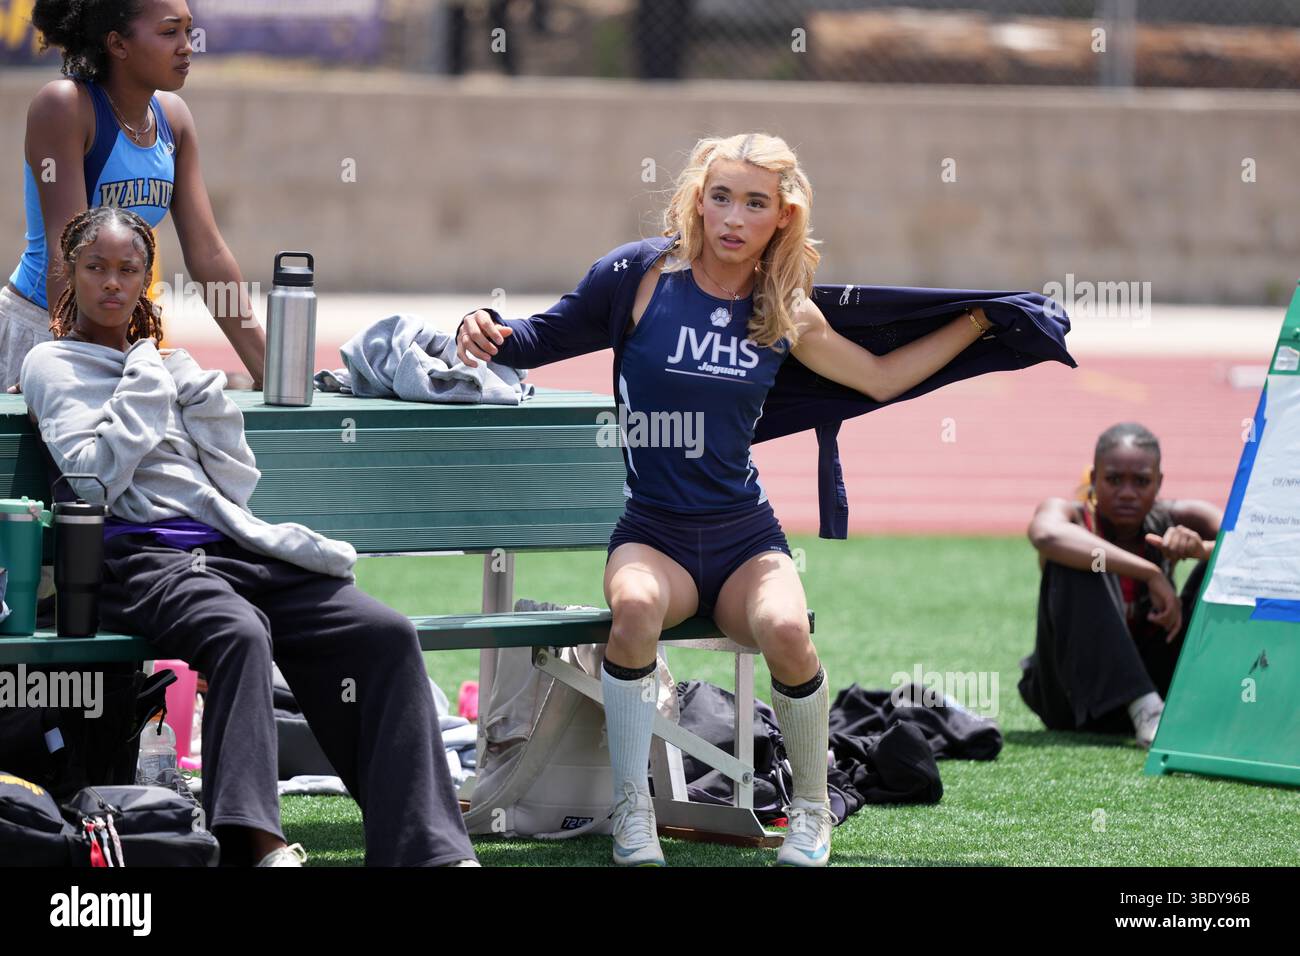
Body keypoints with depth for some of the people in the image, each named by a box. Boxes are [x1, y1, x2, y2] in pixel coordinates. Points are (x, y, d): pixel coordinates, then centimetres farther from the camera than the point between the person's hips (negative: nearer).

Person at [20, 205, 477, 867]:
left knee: (387, 634, -18)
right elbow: (96, 478, -6)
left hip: (228, 546, 6)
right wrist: (143, 387, 0)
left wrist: (198, 390, 7)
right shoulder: (53, 365, 12)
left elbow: (238, 483, 18)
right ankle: (257, 843, -52)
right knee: (238, 632, -41)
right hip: (141, 558, -6)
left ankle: (425, 845, -26)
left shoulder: (165, 363, 27)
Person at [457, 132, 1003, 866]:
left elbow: (880, 377, 19)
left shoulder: (786, 316, 6)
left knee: (786, 630, -30)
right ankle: (633, 813, -20)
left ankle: (812, 811, -3)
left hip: (746, 536, 2)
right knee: (636, 608, -37)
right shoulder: (646, 280, -3)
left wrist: (977, 322, 20)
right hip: (652, 532, -2)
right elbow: (548, 336, 1)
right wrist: (491, 335, -20)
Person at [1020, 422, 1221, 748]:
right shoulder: (1073, 516, -11)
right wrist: (1150, 572, -42)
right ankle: (1144, 710, -41)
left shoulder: (1175, 519, -2)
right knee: (1076, 562, -28)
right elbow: (1047, 535, -39)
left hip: (1152, 681, 3)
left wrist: (1201, 548, -35)